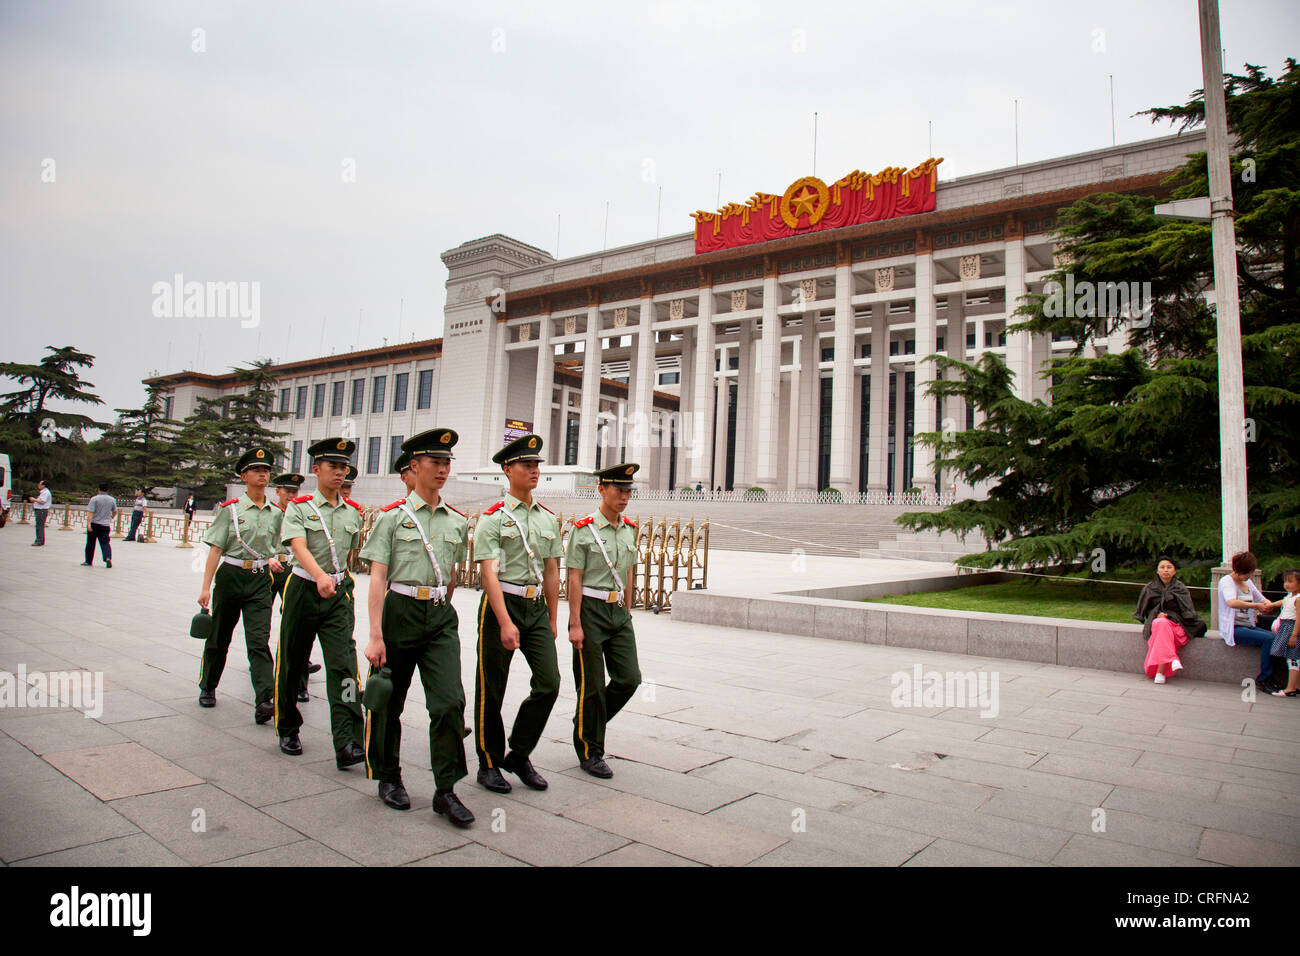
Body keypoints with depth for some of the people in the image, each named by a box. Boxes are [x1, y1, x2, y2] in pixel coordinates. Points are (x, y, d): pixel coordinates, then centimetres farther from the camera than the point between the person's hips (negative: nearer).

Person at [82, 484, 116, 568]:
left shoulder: (94, 499, -7)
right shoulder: (112, 499, 4)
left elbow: (91, 512, -16)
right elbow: (115, 511, 18)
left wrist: (89, 523, -21)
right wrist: (111, 518, 38)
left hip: (94, 524, -2)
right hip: (105, 525, 2)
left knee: (90, 543, 11)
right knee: (105, 543, -2)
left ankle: (88, 561, 22)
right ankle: (108, 558, -25)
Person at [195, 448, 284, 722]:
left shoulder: (276, 513, 7)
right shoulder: (230, 509, -3)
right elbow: (216, 549, -5)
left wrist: (273, 559, 2)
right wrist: (206, 587, -9)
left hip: (261, 579, 1)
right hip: (230, 576, -1)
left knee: (259, 641, -10)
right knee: (219, 637, 13)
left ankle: (264, 702, -17)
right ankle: (207, 688, 36)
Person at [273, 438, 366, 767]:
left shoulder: (353, 512, 8)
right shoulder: (299, 507, -3)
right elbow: (299, 547, -20)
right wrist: (319, 576, -37)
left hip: (339, 594, 2)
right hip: (303, 589, -1)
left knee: (343, 664, -10)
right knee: (292, 663, 10)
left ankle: (347, 744, -15)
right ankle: (288, 731, 31)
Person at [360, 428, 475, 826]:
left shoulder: (457, 521, 7)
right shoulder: (392, 516, -3)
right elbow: (378, 577, -8)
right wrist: (376, 636, -13)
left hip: (441, 617, 2)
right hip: (399, 612, -2)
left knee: (449, 701, -8)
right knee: (389, 701, 11)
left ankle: (446, 791, 4)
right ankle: (389, 778, 32)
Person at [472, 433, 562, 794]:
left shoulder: (548, 518, 10)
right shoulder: (493, 518, -7)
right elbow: (489, 574, -14)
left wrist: (552, 619, 13)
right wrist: (505, 623, -21)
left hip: (537, 606, 5)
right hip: (501, 605, -5)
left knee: (549, 683, -4)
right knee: (491, 690, 5)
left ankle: (519, 755, 15)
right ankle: (489, 764, 22)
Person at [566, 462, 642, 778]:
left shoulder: (629, 529, 9)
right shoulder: (584, 528, -10)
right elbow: (574, 578, -11)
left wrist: (627, 611, 16)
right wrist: (575, 624, -14)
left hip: (618, 611, 6)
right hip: (591, 610, -6)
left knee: (629, 678, 3)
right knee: (592, 685, 2)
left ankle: (586, 722, 27)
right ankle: (590, 753, 18)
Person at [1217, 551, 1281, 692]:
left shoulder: (1248, 582, 16)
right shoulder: (1227, 581, -8)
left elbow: (1261, 599, 26)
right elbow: (1231, 602, -27)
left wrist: (1267, 604, 2)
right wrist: (1256, 605, -29)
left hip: (1249, 626, 7)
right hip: (1233, 629, -7)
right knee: (1268, 639, -25)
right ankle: (1264, 679, -13)